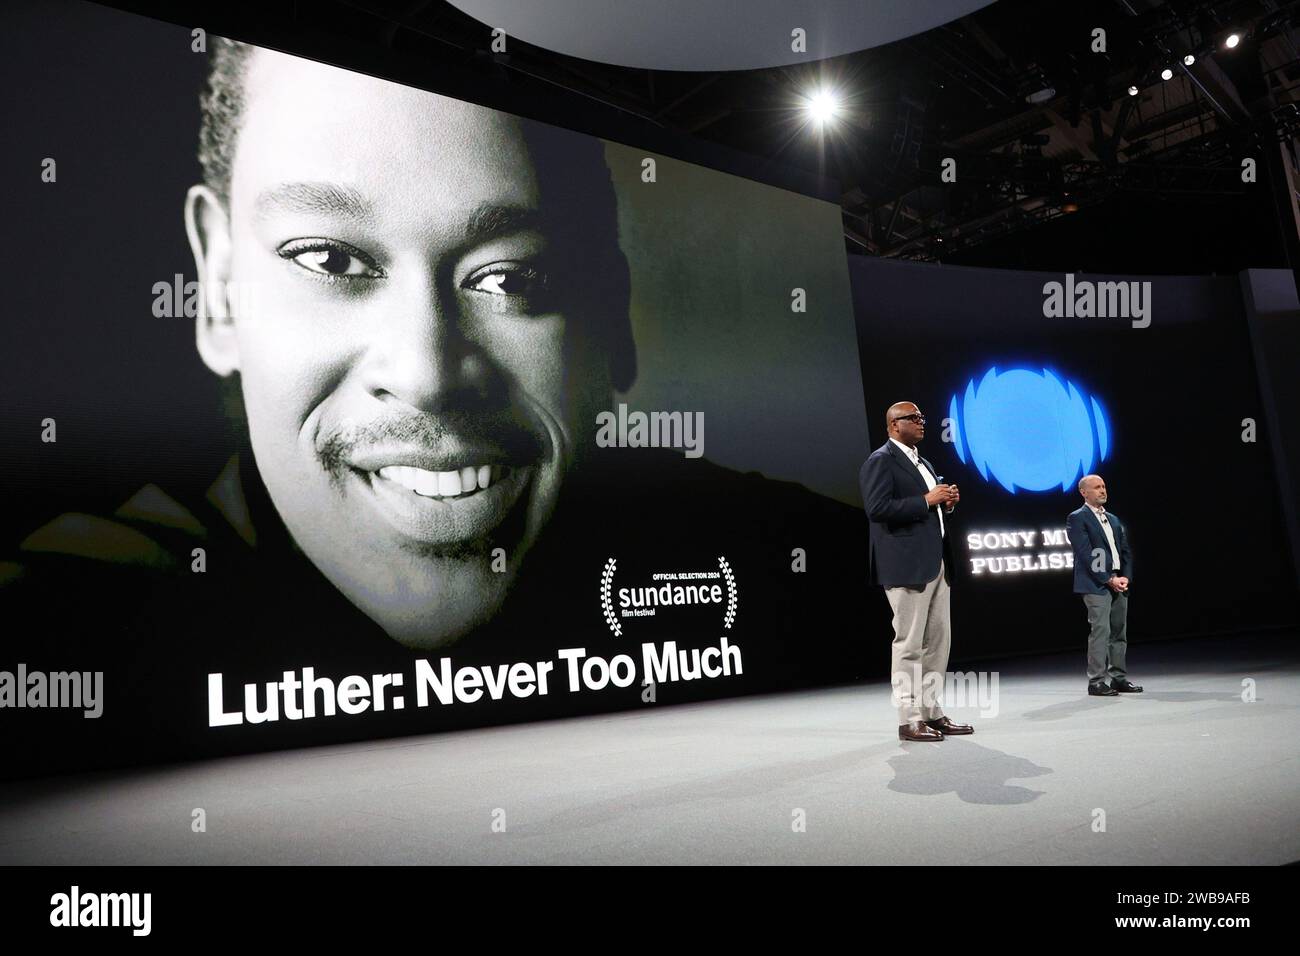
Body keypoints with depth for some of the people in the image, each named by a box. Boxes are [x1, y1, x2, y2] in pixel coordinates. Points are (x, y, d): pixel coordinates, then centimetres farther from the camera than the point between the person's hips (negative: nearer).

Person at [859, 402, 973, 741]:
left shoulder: (921, 461, 22)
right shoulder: (881, 461, -7)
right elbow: (877, 508, -20)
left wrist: (946, 503, 8)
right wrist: (926, 500, -18)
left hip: (936, 564, 9)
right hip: (907, 566, -9)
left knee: (937, 641, 11)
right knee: (909, 644, -5)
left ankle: (932, 713, 19)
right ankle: (909, 720, 2)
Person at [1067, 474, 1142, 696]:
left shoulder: (1113, 519, 20)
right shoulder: (1077, 518, -4)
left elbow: (1126, 551, 17)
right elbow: (1086, 555, -12)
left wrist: (1125, 577, 0)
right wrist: (1109, 580, -14)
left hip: (1119, 582, 7)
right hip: (1096, 584, -7)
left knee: (1119, 633, 8)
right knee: (1100, 631, -9)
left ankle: (1119, 678, 15)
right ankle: (1096, 681, -5)